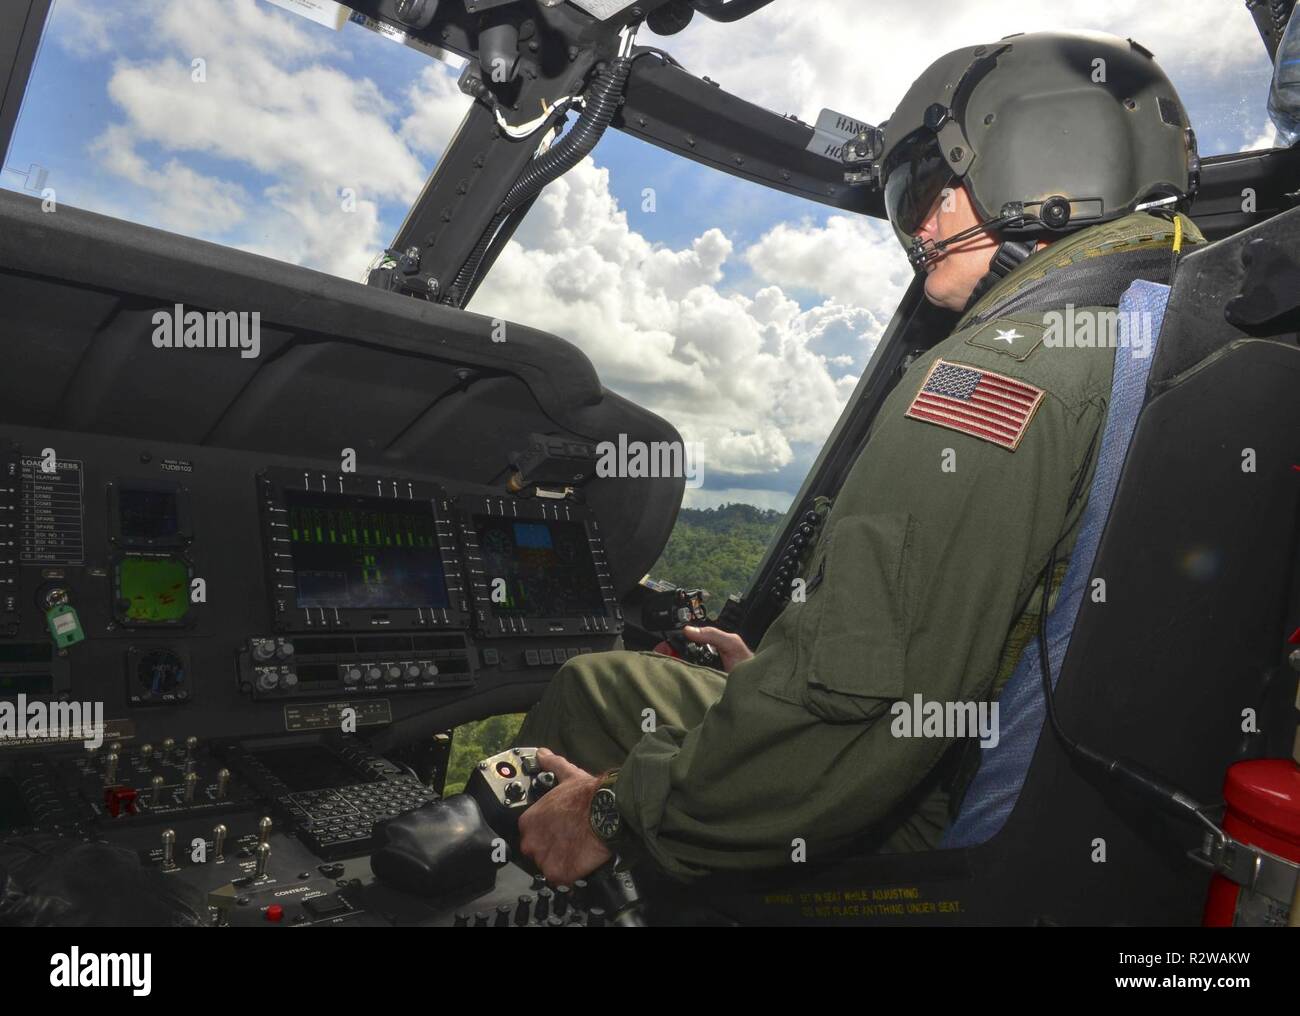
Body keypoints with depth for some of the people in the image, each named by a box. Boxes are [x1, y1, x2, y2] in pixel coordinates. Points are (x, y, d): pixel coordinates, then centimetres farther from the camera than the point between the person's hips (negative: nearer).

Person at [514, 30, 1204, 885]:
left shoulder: (994, 371, -22)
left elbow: (864, 709, -32)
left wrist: (621, 811, -16)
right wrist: (777, 677, 17)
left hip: (922, 844, -8)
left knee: (593, 685, 8)